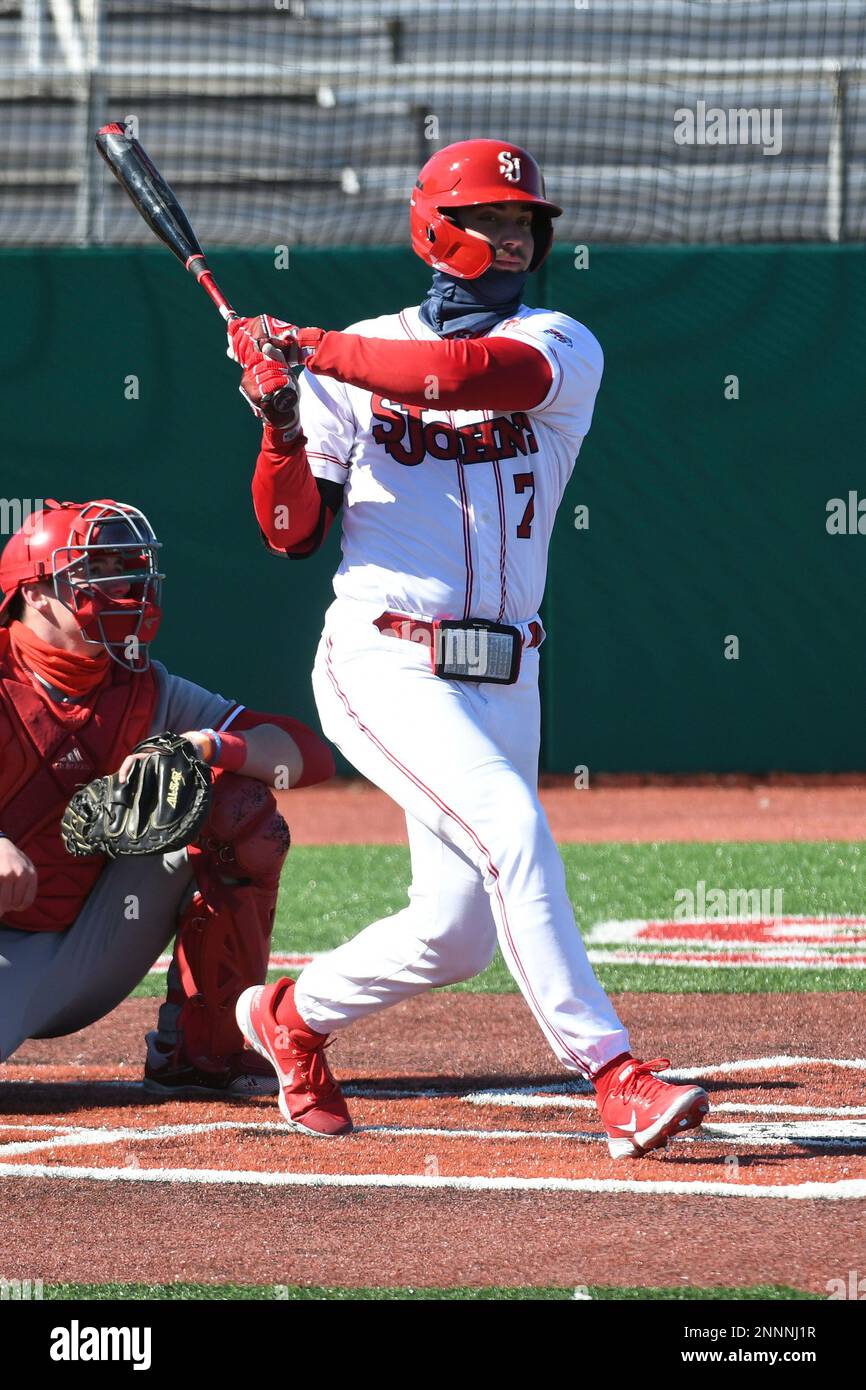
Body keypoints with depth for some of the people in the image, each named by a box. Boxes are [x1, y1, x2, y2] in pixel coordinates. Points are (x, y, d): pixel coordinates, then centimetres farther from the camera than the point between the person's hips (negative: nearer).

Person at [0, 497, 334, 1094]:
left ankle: (201, 1050, -3)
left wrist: (206, 747, -23)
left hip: (91, 957, 5)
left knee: (242, 809, -12)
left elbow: (310, 754, -4)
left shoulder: (148, 695, 2)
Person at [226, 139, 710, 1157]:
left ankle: (291, 1018, 31)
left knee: (454, 935, 3)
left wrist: (312, 350, -19)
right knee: (511, 827, -25)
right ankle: (615, 1080, -25)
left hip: (502, 679, 3)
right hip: (385, 663, -3)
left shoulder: (559, 347, 4)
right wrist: (282, 424, -14)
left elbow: (485, 371, -20)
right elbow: (292, 536, 4)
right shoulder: (354, 364, 5)